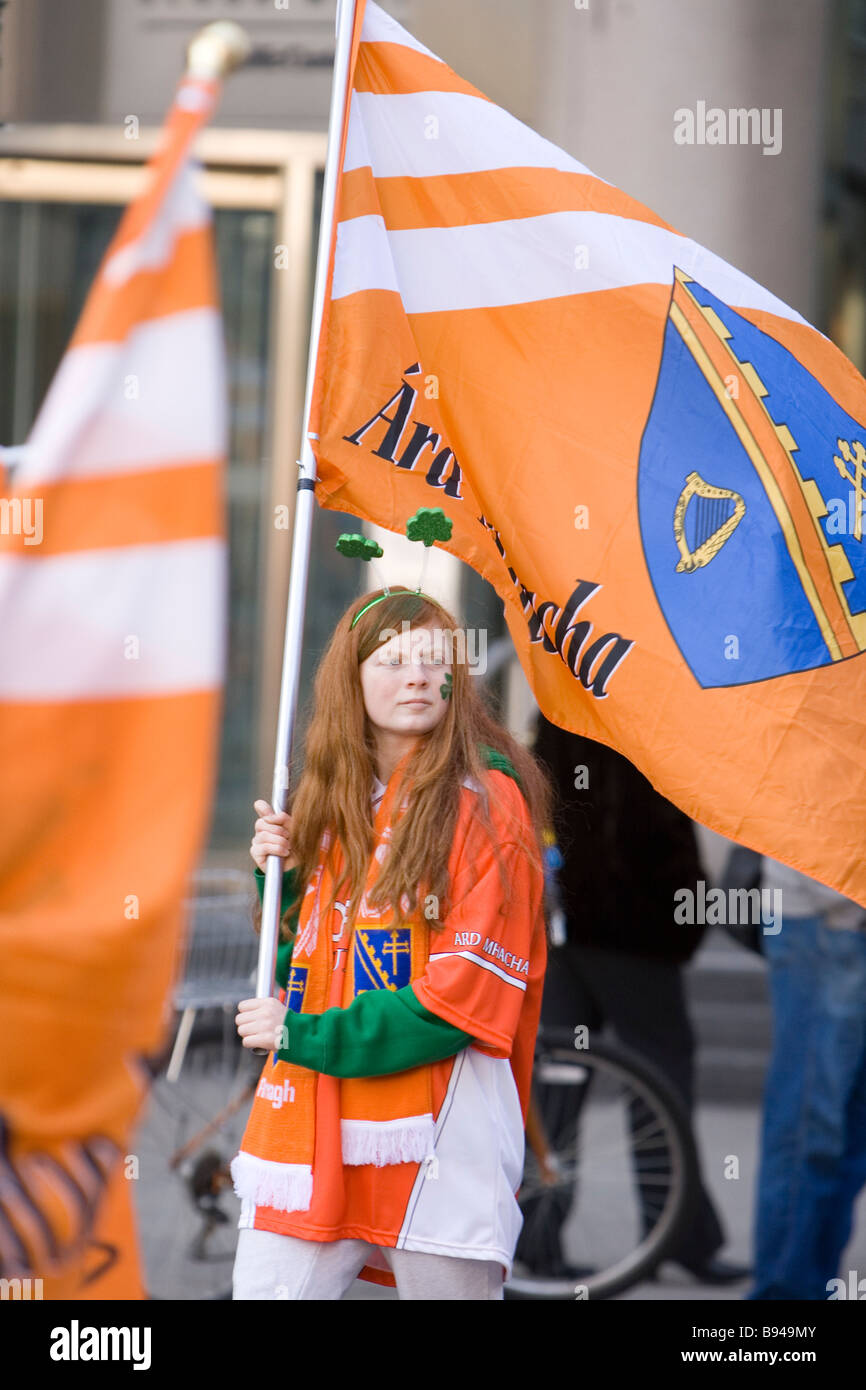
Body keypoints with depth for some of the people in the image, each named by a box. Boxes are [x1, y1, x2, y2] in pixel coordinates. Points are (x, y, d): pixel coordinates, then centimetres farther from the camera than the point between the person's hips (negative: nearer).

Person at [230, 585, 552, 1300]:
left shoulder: (484, 801, -5)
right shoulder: (333, 800, 14)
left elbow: (469, 990, -12)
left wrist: (303, 1036, -11)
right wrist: (281, 871, 4)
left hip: (436, 1125, -5)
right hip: (312, 1122, 5)